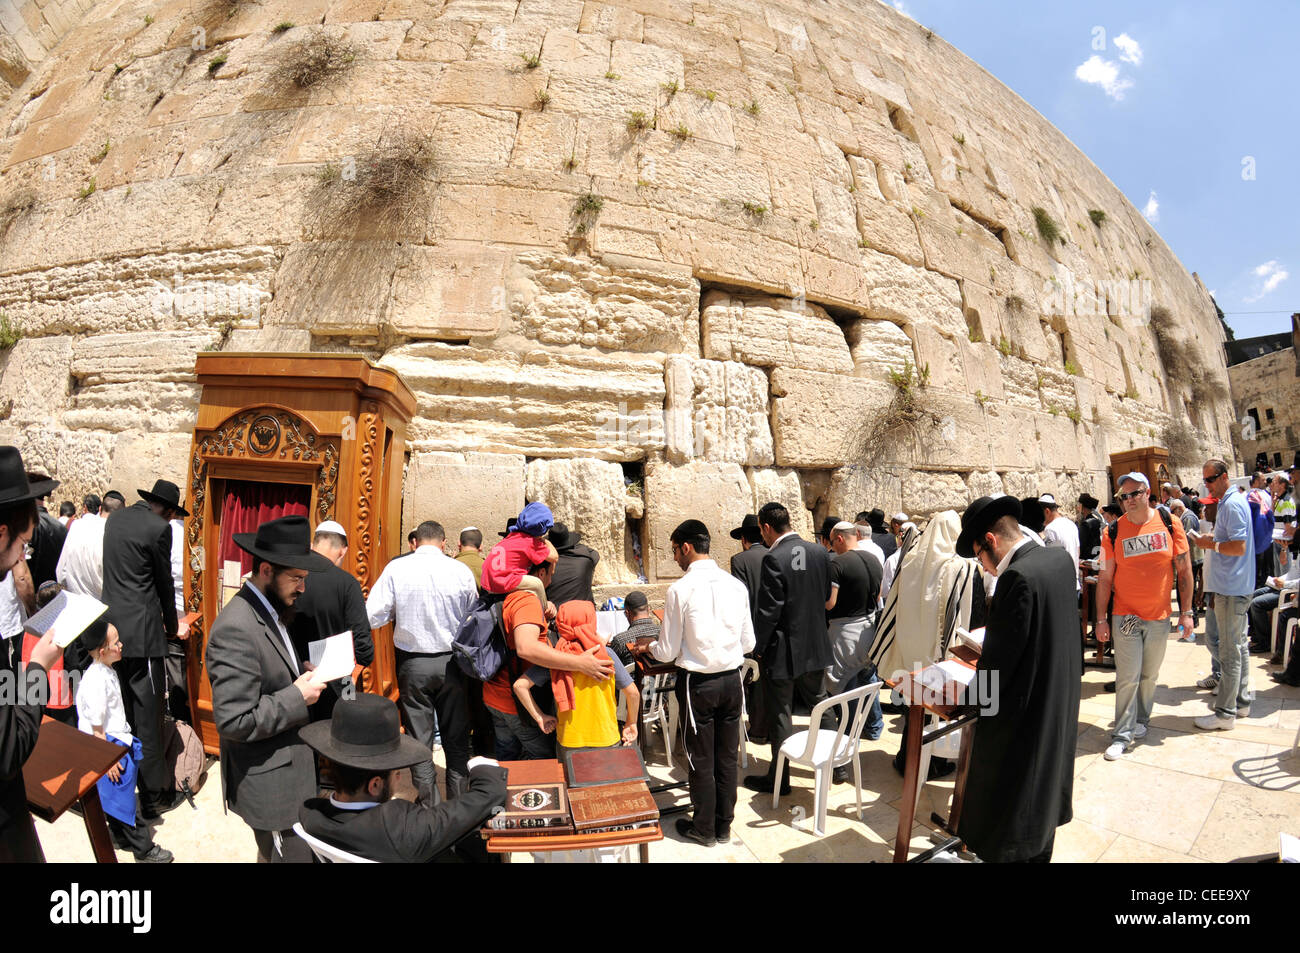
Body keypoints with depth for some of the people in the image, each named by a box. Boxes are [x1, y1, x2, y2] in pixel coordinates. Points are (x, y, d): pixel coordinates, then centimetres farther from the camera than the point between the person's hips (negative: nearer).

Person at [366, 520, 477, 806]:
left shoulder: (396, 569, -9)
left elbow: (373, 618, -10)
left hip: (413, 664, 0)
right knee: (456, 739, 15)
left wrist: (400, 612, 9)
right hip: (451, 662, 1)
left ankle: (427, 806, 22)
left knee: (419, 739, 13)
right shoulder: (462, 571, -8)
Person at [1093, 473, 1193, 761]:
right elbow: (1105, 578, -3)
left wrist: (1186, 611, 1)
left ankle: (1140, 722, 32)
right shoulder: (1113, 532, -6)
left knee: (1149, 676, 13)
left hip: (1159, 616, 2)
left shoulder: (1170, 524, -2)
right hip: (1126, 616, -1)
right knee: (1128, 677, -1)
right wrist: (1101, 619, -5)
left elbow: (1184, 569, 3)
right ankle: (1123, 734, 7)